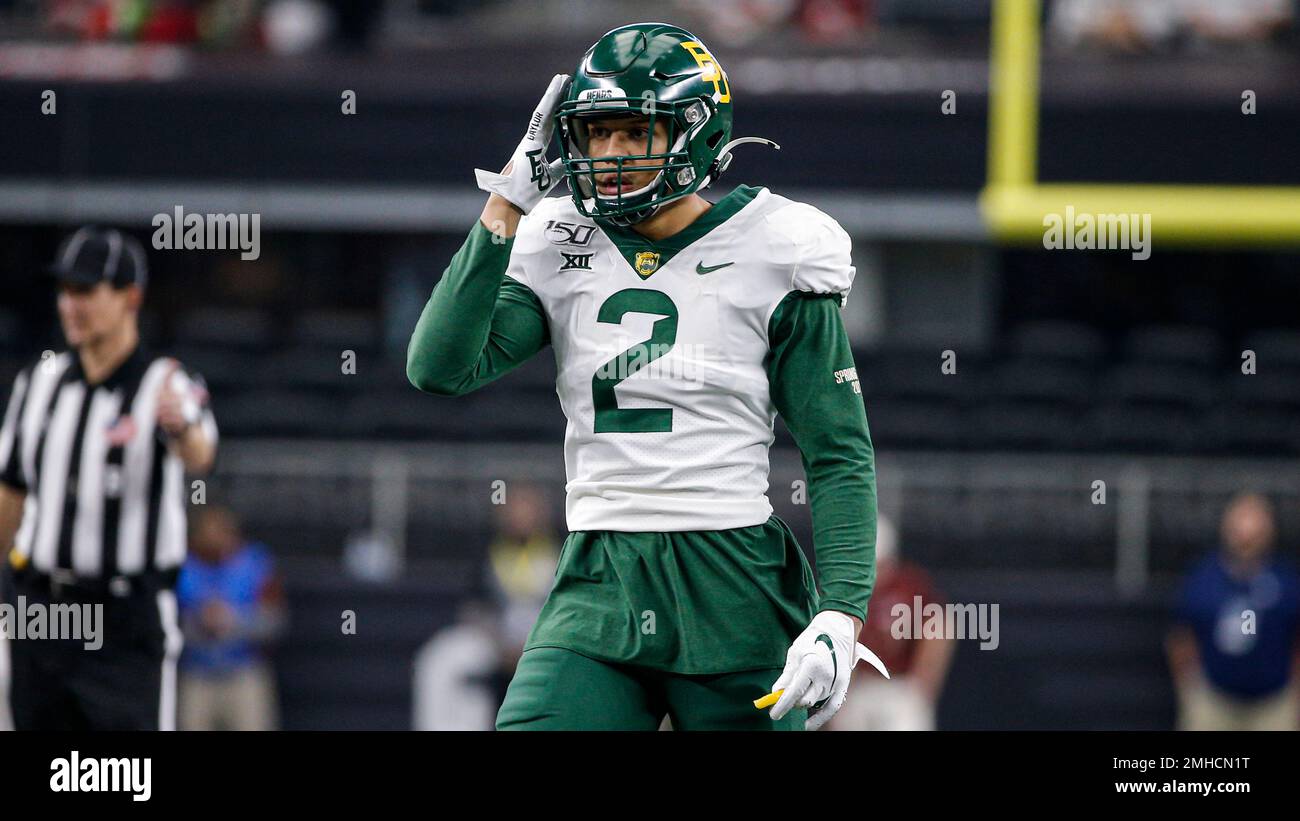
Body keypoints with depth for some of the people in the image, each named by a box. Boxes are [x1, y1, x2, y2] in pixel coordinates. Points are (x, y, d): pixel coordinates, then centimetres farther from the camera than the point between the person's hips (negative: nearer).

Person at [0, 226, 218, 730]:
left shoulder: (166, 386, -9)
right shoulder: (40, 382, 9)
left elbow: (199, 458, -31)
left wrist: (181, 427, -54)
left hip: (129, 621, -5)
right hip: (41, 612, 5)